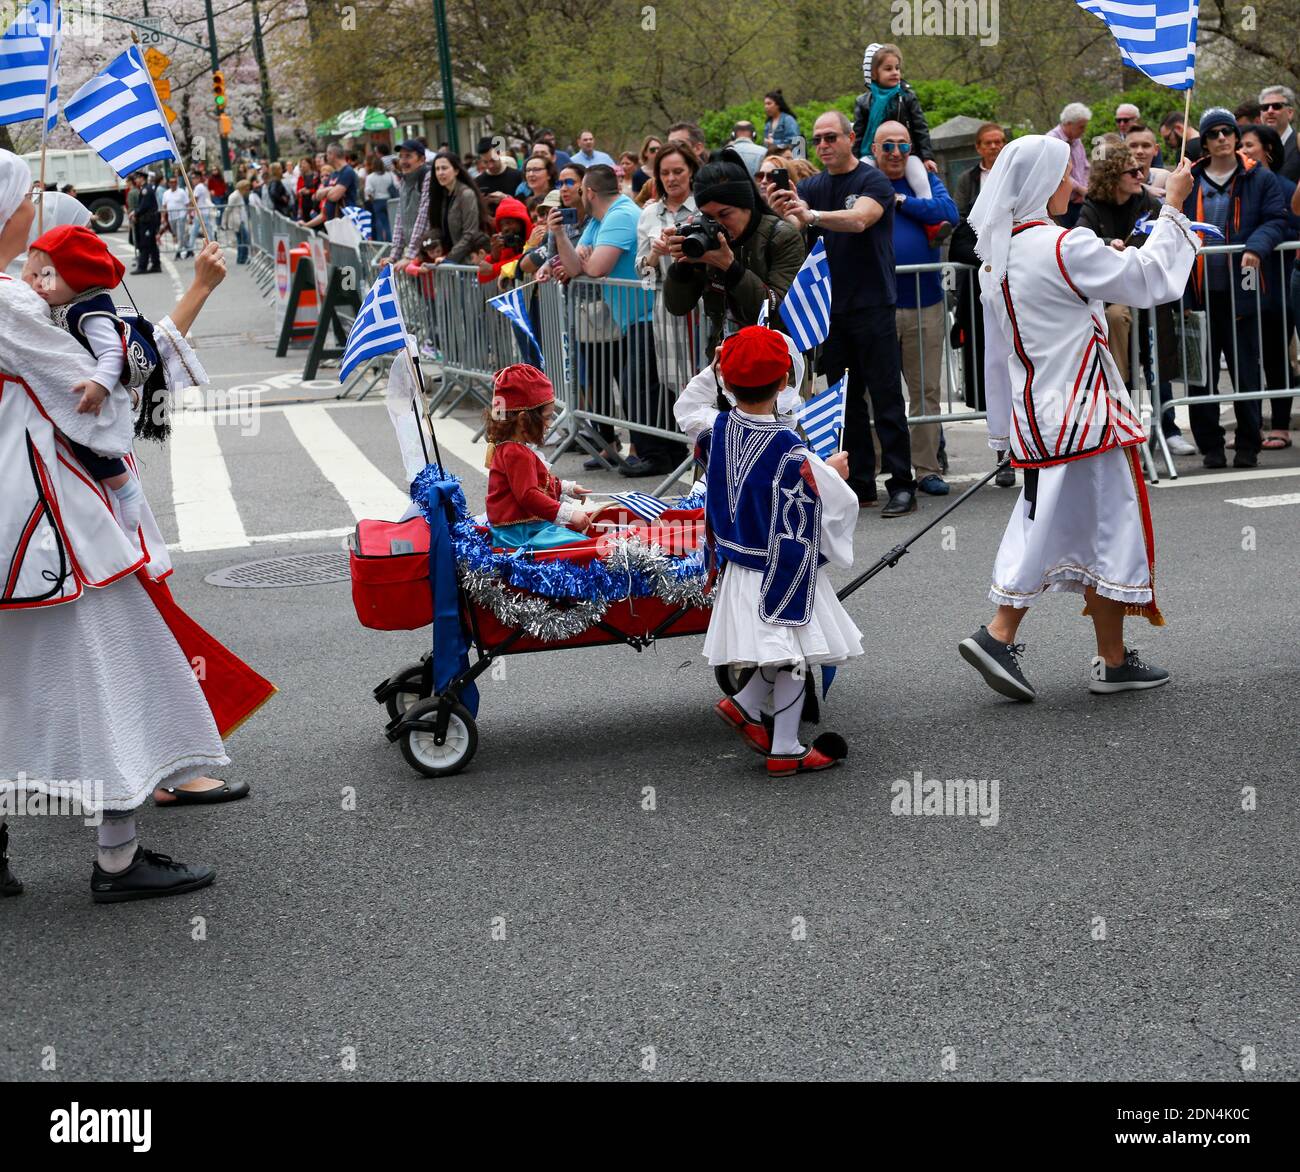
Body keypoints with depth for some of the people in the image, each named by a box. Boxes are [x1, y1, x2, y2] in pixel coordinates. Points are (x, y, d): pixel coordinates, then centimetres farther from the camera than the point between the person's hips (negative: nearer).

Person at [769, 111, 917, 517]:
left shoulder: (873, 181, -6)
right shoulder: (812, 187, 12)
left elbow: (859, 219, -25)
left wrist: (811, 215, -41)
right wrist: (784, 213, -24)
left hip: (872, 304, -6)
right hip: (831, 307, 6)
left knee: (886, 398, -5)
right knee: (846, 400, 9)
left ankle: (902, 486, -3)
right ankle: (859, 484, 15)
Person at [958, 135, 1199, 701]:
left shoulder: (996, 256, 8)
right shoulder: (1064, 247, -18)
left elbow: (999, 351, 14)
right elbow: (1148, 278, -12)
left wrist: (1004, 428, 21)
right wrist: (1172, 205, -2)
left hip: (1035, 414, 8)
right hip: (1081, 411, -8)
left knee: (1045, 522, 14)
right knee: (1109, 523, 4)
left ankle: (999, 635, 5)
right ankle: (1113, 660, 12)